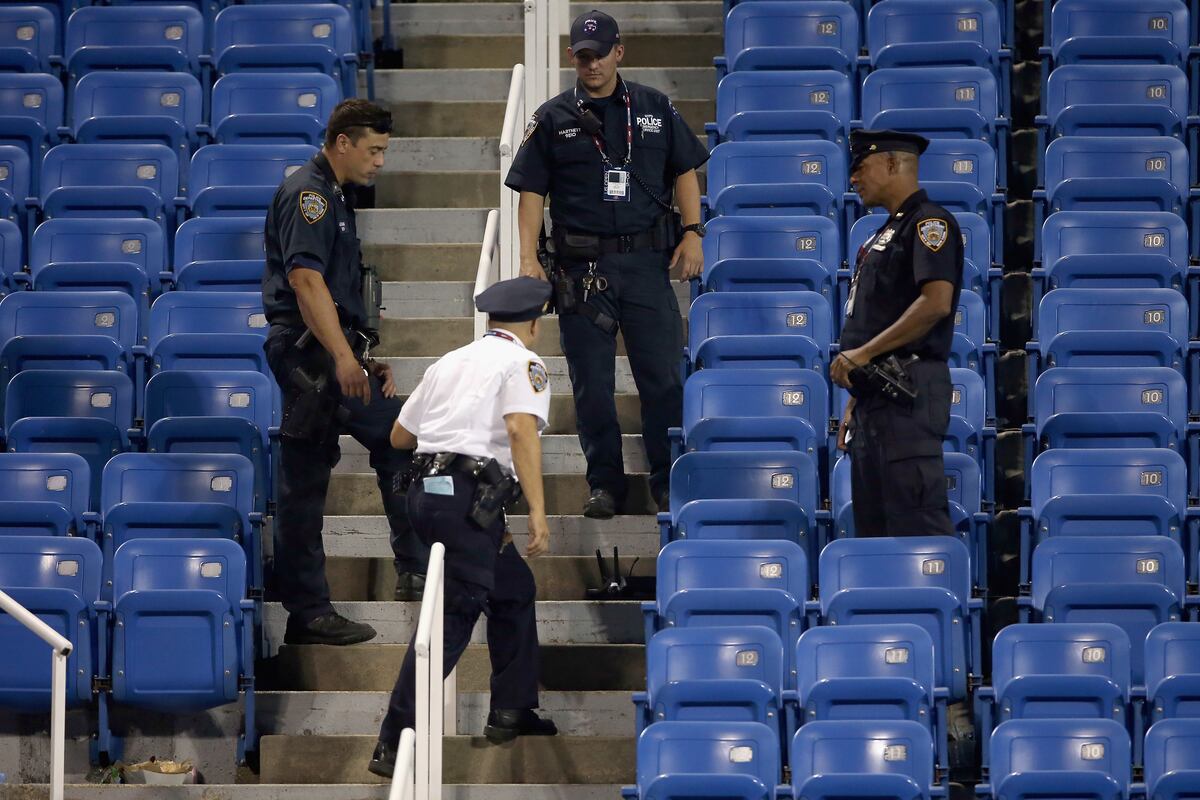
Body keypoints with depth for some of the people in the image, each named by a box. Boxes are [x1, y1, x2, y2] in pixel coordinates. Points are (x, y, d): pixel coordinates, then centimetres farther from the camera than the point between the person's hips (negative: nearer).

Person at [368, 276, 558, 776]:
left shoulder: (449, 363, 22)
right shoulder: (522, 363, 2)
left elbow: (400, 436, 28)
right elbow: (521, 427, -16)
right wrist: (537, 511, -22)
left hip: (426, 490, 8)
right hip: (469, 494, -8)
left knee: (515, 590, 24)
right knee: (453, 615, -11)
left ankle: (511, 711, 29)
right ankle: (395, 744, -17)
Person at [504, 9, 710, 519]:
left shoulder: (655, 109, 9)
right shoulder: (553, 120, 6)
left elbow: (685, 171, 12)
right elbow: (531, 190, 4)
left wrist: (692, 233, 1)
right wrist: (529, 258, -5)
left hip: (648, 261, 0)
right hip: (582, 266, 0)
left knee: (662, 377, -1)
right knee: (592, 382, 2)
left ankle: (668, 483, 8)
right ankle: (605, 483, 11)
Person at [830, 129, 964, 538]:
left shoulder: (929, 223, -7)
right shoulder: (884, 233, 24)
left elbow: (935, 303, -21)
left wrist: (862, 353, -19)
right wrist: (854, 402, 21)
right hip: (875, 397, 10)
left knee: (915, 520, -15)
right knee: (872, 523, 10)